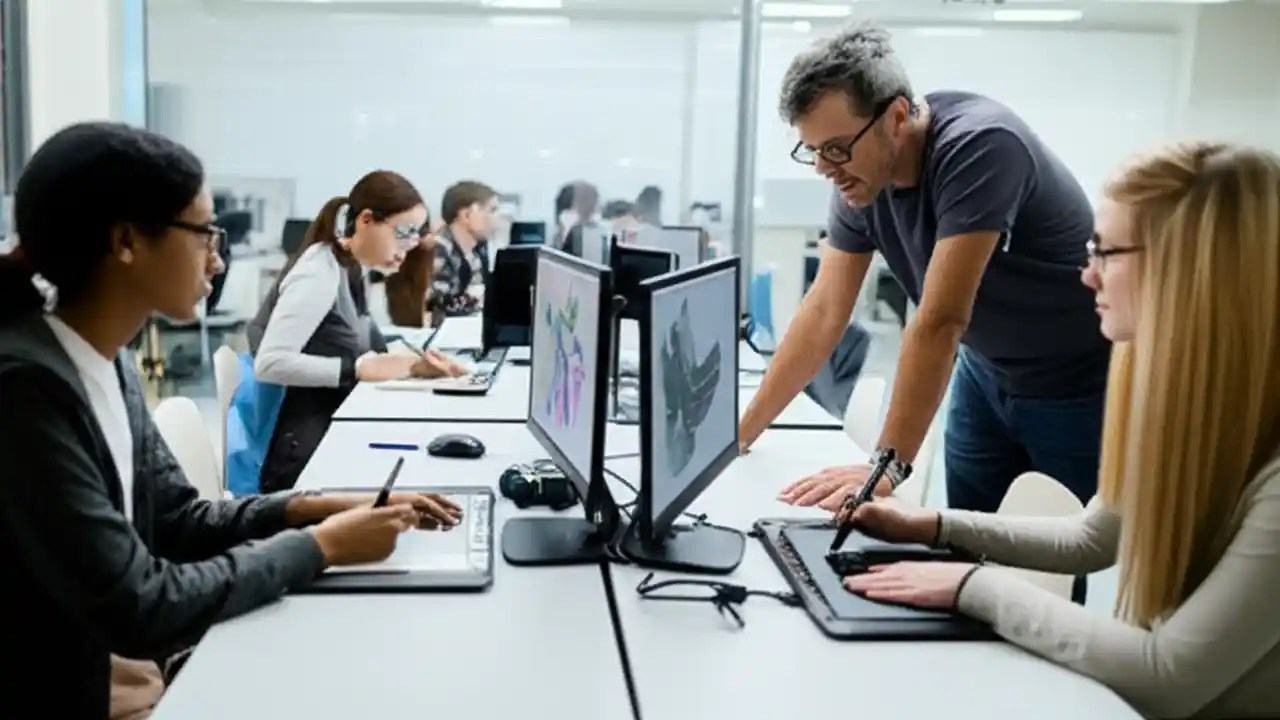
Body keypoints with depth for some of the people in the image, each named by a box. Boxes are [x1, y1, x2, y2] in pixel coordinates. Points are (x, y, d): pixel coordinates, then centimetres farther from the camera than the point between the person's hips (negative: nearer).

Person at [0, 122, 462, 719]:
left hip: (116, 665, 7)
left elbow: (176, 518, 8)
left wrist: (319, 509, -6)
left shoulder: (108, 362, 1)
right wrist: (321, 545, -15)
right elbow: (138, 609, -25)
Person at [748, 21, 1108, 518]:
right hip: (987, 371, 6)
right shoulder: (860, 177, -11)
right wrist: (741, 434, -6)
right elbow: (824, 312, -5)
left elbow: (940, 321, -33)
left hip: (1076, 382, -6)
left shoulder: (978, 146, -31)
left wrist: (888, 466, -33)